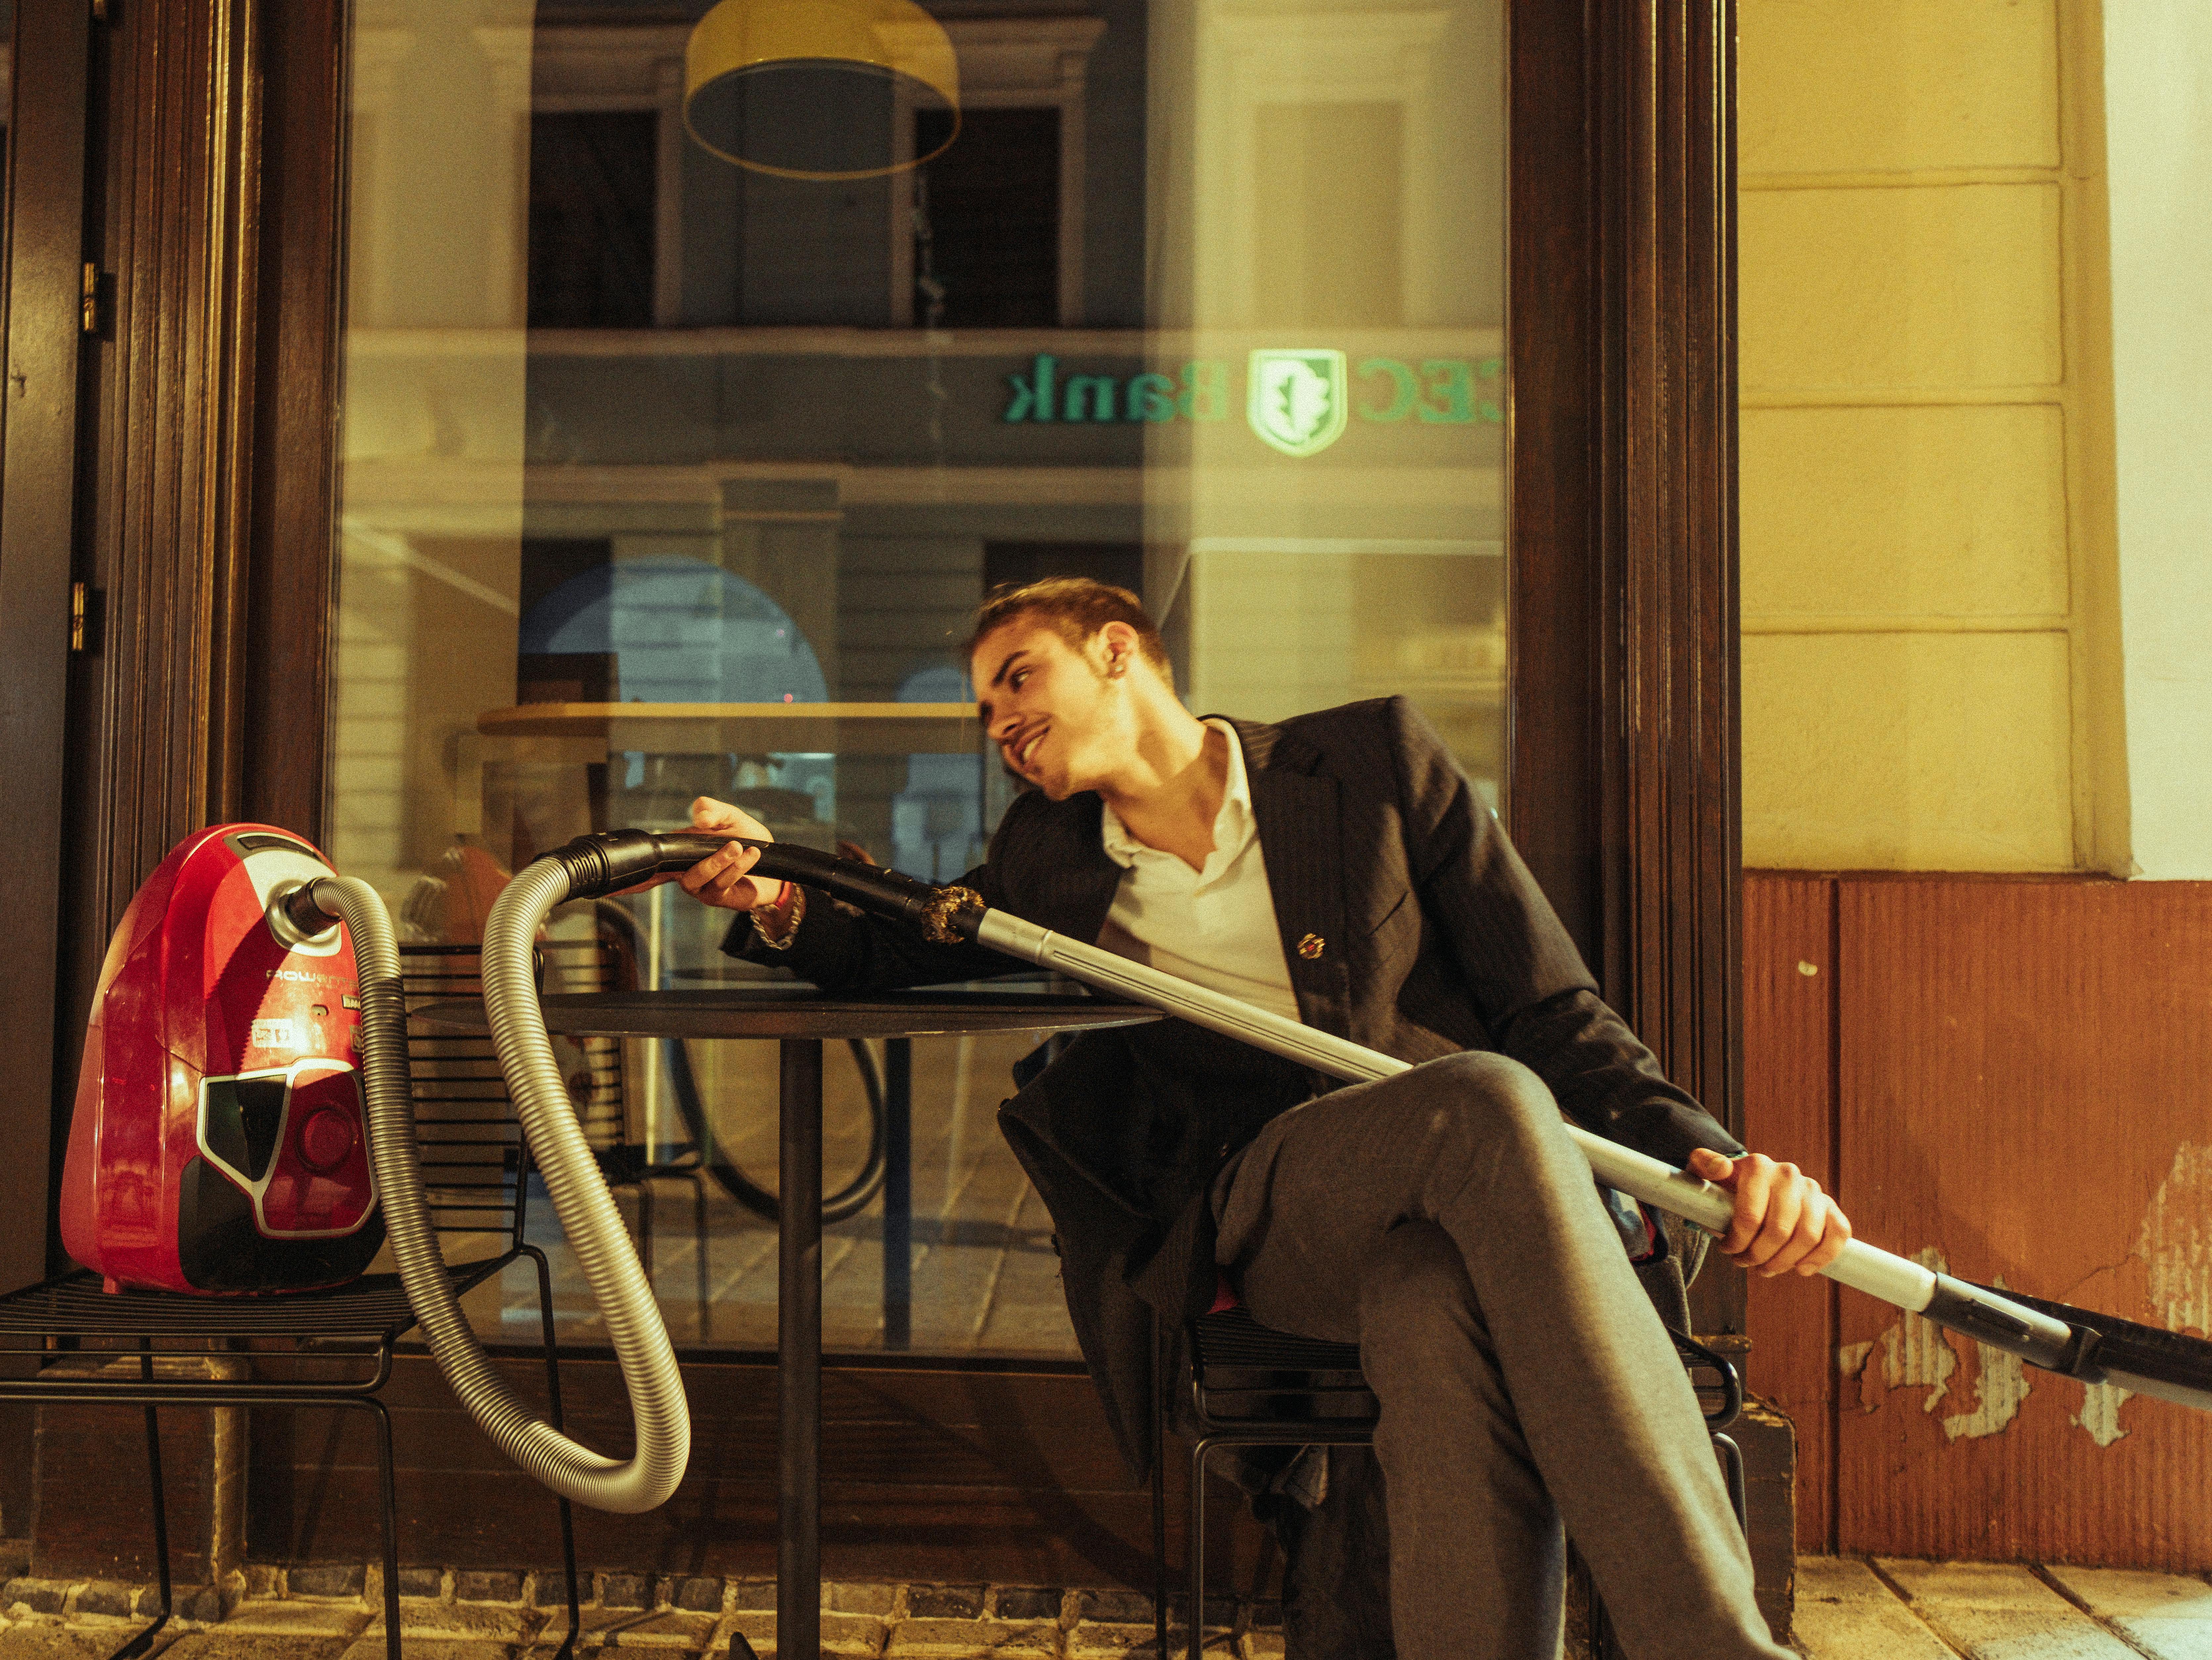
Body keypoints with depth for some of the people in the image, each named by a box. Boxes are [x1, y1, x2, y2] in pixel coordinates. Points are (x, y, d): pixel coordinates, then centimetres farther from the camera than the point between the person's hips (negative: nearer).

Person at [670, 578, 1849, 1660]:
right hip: (1256, 1205, 0)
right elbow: (901, 951, 29)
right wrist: (778, 901, 5)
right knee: (1488, 1104, -34)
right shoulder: (1049, 854, 20)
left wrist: (1704, 1150, -11)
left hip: (1459, 1188, 0)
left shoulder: (1374, 756, 10)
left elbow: (1551, 1010, 7)